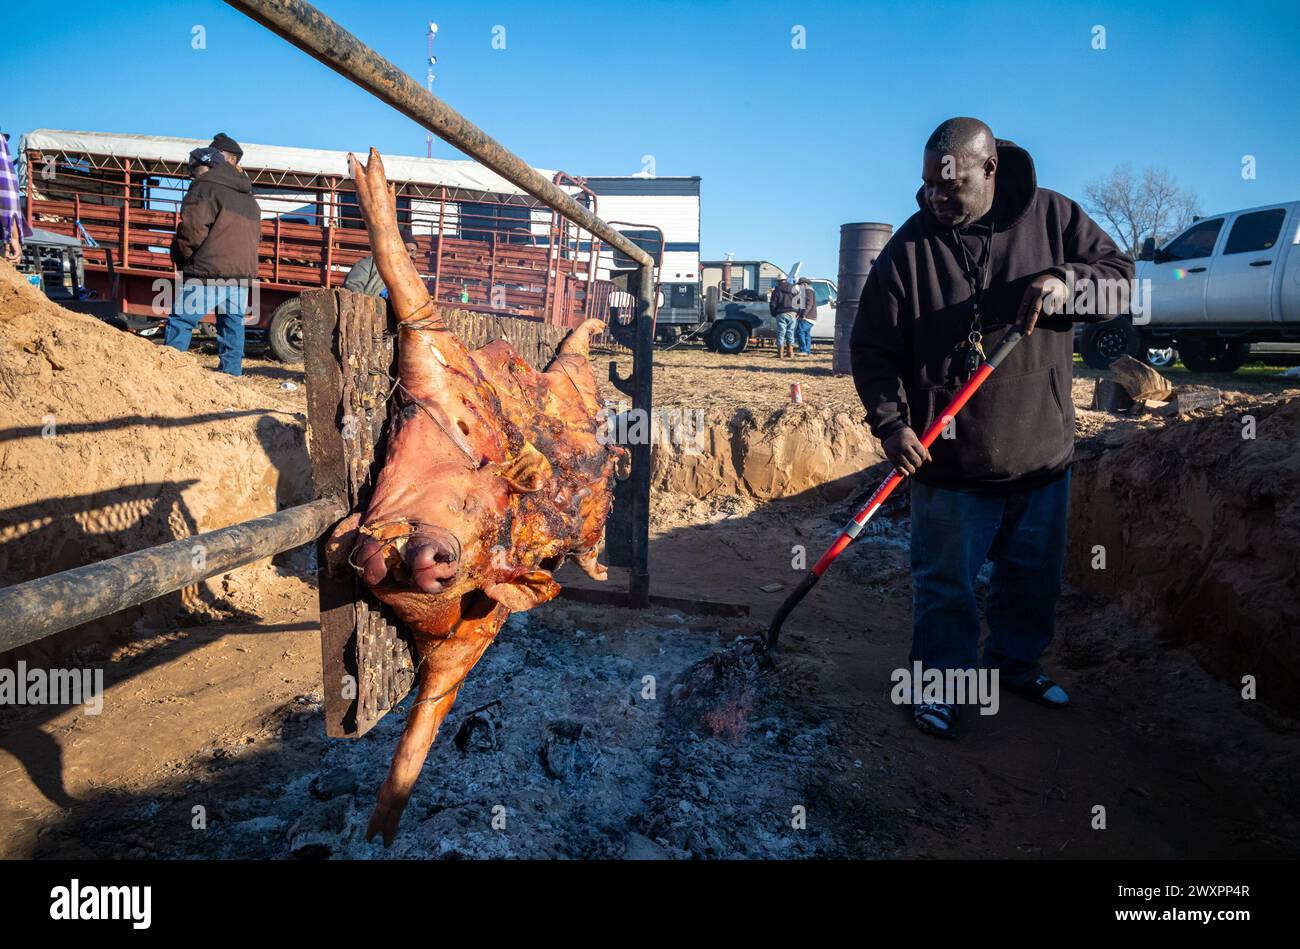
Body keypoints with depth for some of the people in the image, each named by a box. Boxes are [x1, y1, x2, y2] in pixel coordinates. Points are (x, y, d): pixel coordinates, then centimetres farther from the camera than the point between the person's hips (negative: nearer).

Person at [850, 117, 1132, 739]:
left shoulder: (1052, 216, 0)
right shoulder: (909, 248, -6)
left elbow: (1120, 274, 5)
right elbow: (872, 349, -6)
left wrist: (1067, 280, -17)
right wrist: (891, 422, -19)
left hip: (1043, 450, 4)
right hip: (950, 459, -3)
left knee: (1034, 578, 19)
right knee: (945, 586, 5)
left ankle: (1016, 663, 41)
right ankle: (940, 683, 24)